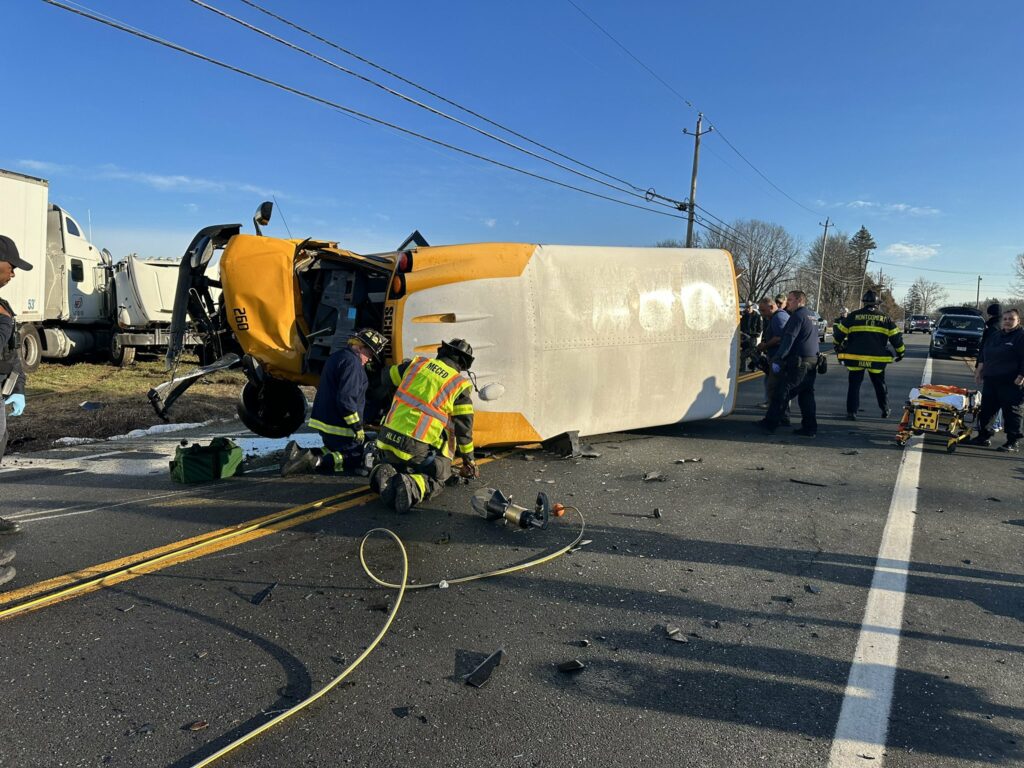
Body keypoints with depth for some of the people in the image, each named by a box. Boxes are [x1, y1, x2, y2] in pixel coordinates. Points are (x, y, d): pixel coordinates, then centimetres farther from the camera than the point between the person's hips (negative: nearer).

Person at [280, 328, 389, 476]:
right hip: (339, 428, -10)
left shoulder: (337, 357, 17)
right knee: (359, 460, 0)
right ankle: (317, 462, -21)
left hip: (324, 421, 10)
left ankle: (300, 453, 3)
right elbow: (345, 399, -25)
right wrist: (358, 428, -16)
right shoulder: (351, 362, -17)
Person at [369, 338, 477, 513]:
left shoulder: (417, 363, 9)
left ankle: (385, 475, -4)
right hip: (418, 449, -4)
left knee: (396, 466, 31)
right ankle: (412, 485, -19)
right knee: (436, 482, 13)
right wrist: (469, 460, 15)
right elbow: (464, 426, 3)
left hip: (388, 439, 5)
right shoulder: (459, 385, -1)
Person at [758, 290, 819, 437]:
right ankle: (809, 427, 11)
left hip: (799, 364, -9)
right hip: (812, 363, 9)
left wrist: (777, 359, -18)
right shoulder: (811, 317, 19)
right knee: (806, 396, 11)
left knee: (781, 394, -3)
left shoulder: (798, 316, -11)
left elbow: (788, 340, -18)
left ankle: (770, 423, 1)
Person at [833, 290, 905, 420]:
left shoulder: (853, 316, 0)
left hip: (855, 357, -1)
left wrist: (838, 346, 22)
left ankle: (852, 412, 1)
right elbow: (895, 336, 6)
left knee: (854, 384, 7)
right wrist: (900, 352, 18)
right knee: (880, 384, 18)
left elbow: (840, 332, 5)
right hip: (877, 359, 1)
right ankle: (885, 410, 26)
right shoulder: (885, 318, 4)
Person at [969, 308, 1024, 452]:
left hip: (1011, 383, -7)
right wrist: (979, 370, 16)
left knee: (1011, 413, -3)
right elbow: (983, 355, 23)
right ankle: (984, 436, 21)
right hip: (990, 380, 7)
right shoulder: (994, 337, 17)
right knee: (986, 409, 10)